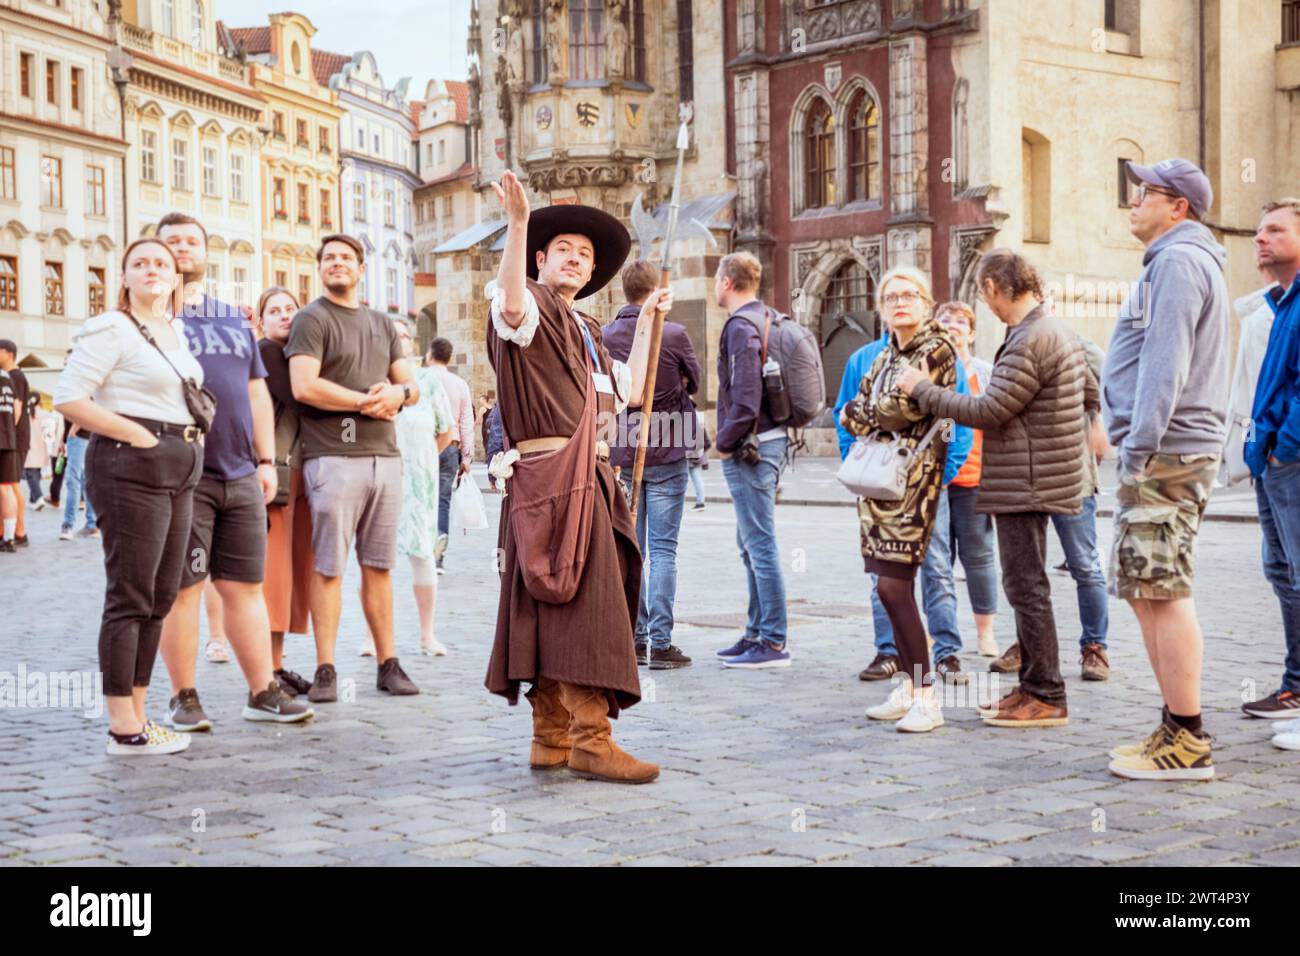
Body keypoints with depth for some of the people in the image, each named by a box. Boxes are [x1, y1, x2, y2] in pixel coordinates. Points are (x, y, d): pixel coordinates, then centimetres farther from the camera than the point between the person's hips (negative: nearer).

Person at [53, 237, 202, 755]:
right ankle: (122, 728, -3)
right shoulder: (111, 329, -7)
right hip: (130, 466, -8)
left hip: (178, 470, 8)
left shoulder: (178, 331, 16)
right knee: (130, 597, -7)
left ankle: (136, 714, 18)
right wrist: (137, 435, -15)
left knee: (160, 599, 10)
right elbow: (68, 398, -15)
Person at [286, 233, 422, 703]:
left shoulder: (382, 324, 21)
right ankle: (325, 671, -2)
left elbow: (411, 385, 19)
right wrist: (365, 401, -9)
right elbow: (304, 386, -12)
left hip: (385, 456, 6)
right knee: (329, 567, -5)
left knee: (378, 566, 8)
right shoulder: (312, 319, 1)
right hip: (333, 457, -6)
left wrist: (399, 392, -5)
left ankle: (388, 664, 12)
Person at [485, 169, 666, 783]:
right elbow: (509, 303, -28)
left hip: (587, 481, 10)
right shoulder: (533, 309, -3)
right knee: (584, 606, -14)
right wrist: (518, 224, -37)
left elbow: (630, 391, 28)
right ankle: (590, 739, -14)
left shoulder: (585, 333, 27)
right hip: (552, 475, -10)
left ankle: (552, 737, 14)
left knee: (557, 613, 10)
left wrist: (646, 322, 30)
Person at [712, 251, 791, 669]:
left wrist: (725, 441, -11)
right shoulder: (765, 320, 15)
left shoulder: (741, 328, -15)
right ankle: (758, 632, 23)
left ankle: (773, 642, -4)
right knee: (750, 543, 16)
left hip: (749, 448, -10)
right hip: (771, 440, 10)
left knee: (760, 544, -7)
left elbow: (745, 399, -23)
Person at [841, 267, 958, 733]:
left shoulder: (937, 350, -5)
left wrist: (863, 414, 2)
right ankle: (909, 686, 15)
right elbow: (852, 413, 13)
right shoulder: (886, 354, 18)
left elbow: (903, 406, -14)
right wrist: (866, 418, -6)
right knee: (894, 587, 8)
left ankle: (926, 697, -10)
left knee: (893, 585, -14)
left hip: (912, 474, -8)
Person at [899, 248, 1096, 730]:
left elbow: (989, 411, -19)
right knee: (1025, 586, 15)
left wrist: (923, 390, -10)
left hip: (1025, 484, -10)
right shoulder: (1055, 329, 14)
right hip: (1031, 479, 10)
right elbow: (1091, 395, 23)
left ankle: (1046, 698, 0)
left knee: (1027, 587, -5)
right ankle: (1032, 686, 22)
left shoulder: (1029, 341, -19)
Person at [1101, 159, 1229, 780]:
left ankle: (1188, 744, -7)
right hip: (1167, 452, 11)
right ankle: (1178, 730, 18)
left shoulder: (1178, 261, -10)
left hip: (1164, 450, -11)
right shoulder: (1181, 260, 24)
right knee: (1150, 594, 13)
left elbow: (1166, 363, -20)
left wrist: (1139, 445, -22)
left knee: (1163, 593, -10)